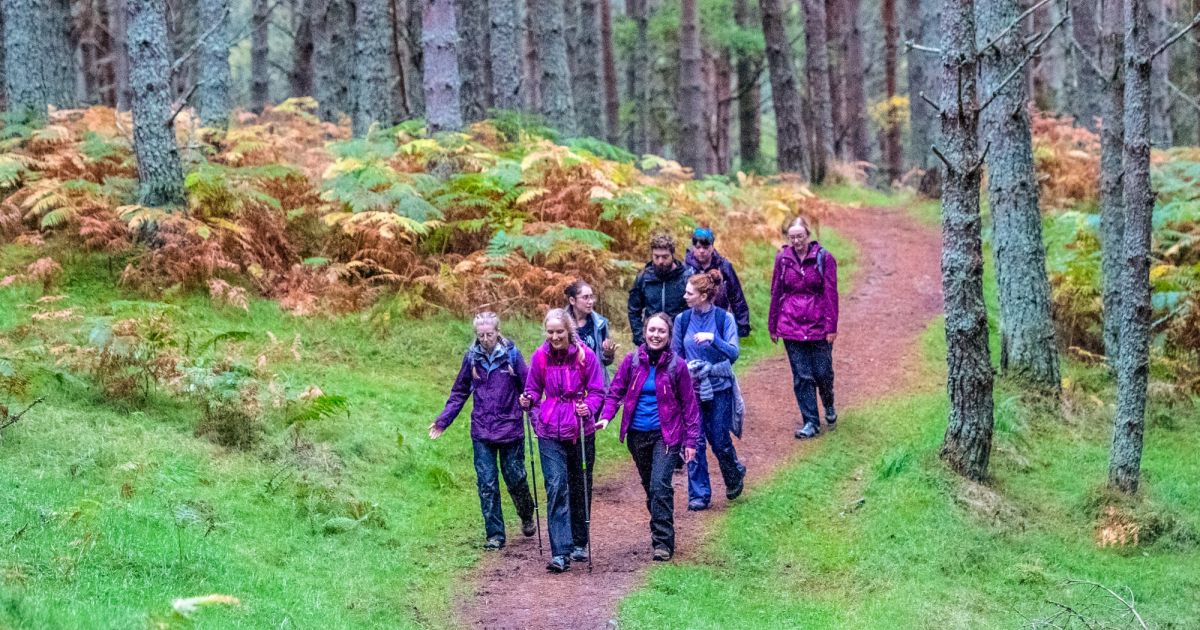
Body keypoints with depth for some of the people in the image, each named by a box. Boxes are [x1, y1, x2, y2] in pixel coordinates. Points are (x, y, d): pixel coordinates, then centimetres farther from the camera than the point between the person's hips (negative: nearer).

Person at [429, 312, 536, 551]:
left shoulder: (511, 354, -6)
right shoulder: (472, 357, 1)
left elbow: (527, 388, -3)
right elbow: (459, 392, 10)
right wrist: (442, 421, 5)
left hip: (510, 429, -2)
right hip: (482, 432, 2)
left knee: (515, 478, 8)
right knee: (487, 484, -1)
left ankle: (527, 516, 37)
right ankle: (495, 535, 6)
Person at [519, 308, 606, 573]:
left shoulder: (585, 355, -5)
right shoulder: (540, 357, 0)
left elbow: (597, 391, -2)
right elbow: (534, 390, 11)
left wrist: (589, 408, -22)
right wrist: (529, 400, -11)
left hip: (581, 431, 0)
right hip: (550, 433, 0)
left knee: (580, 488, 12)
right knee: (556, 488, -12)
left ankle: (579, 543, 30)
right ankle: (561, 553, -16)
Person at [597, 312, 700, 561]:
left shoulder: (677, 365, -5)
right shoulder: (632, 361, 0)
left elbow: (689, 405, -1)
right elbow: (615, 391, 3)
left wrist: (691, 440, -3)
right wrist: (606, 416, -14)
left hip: (666, 435, -3)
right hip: (638, 435, 4)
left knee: (659, 485, -16)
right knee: (650, 486, 13)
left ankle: (663, 541, -13)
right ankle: (661, 530, 29)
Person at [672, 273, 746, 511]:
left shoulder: (724, 319, -6)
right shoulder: (682, 319, 1)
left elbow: (733, 353, -13)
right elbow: (675, 353, 10)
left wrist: (713, 338, -28)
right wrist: (686, 369, -9)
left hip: (719, 388, -2)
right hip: (691, 389, 2)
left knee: (720, 441, 2)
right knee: (694, 442, -1)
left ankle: (735, 474, 33)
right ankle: (698, 494, 8)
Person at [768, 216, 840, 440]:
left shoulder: (823, 258, -5)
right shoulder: (783, 259, 2)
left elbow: (831, 294, -5)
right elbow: (776, 293, 8)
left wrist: (831, 327, -8)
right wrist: (773, 326, 10)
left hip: (819, 326, -2)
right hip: (792, 326, 2)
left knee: (823, 372, 4)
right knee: (802, 376, 2)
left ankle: (829, 406, 35)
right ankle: (810, 422, 9)